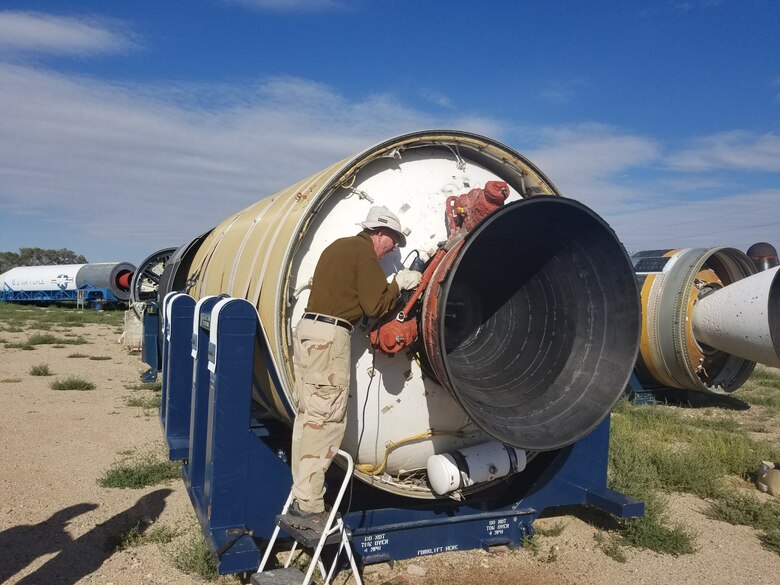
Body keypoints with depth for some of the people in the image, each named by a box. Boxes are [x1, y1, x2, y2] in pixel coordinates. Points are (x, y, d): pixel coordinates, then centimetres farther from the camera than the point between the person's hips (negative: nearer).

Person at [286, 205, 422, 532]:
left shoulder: (338, 247, 22)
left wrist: (389, 285, 19)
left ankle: (301, 495, 16)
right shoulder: (365, 253, -4)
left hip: (307, 329, 10)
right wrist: (399, 284, 7)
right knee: (325, 419, -8)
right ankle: (308, 507, -7)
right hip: (330, 336, -10)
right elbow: (375, 306, -9)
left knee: (307, 414, 10)